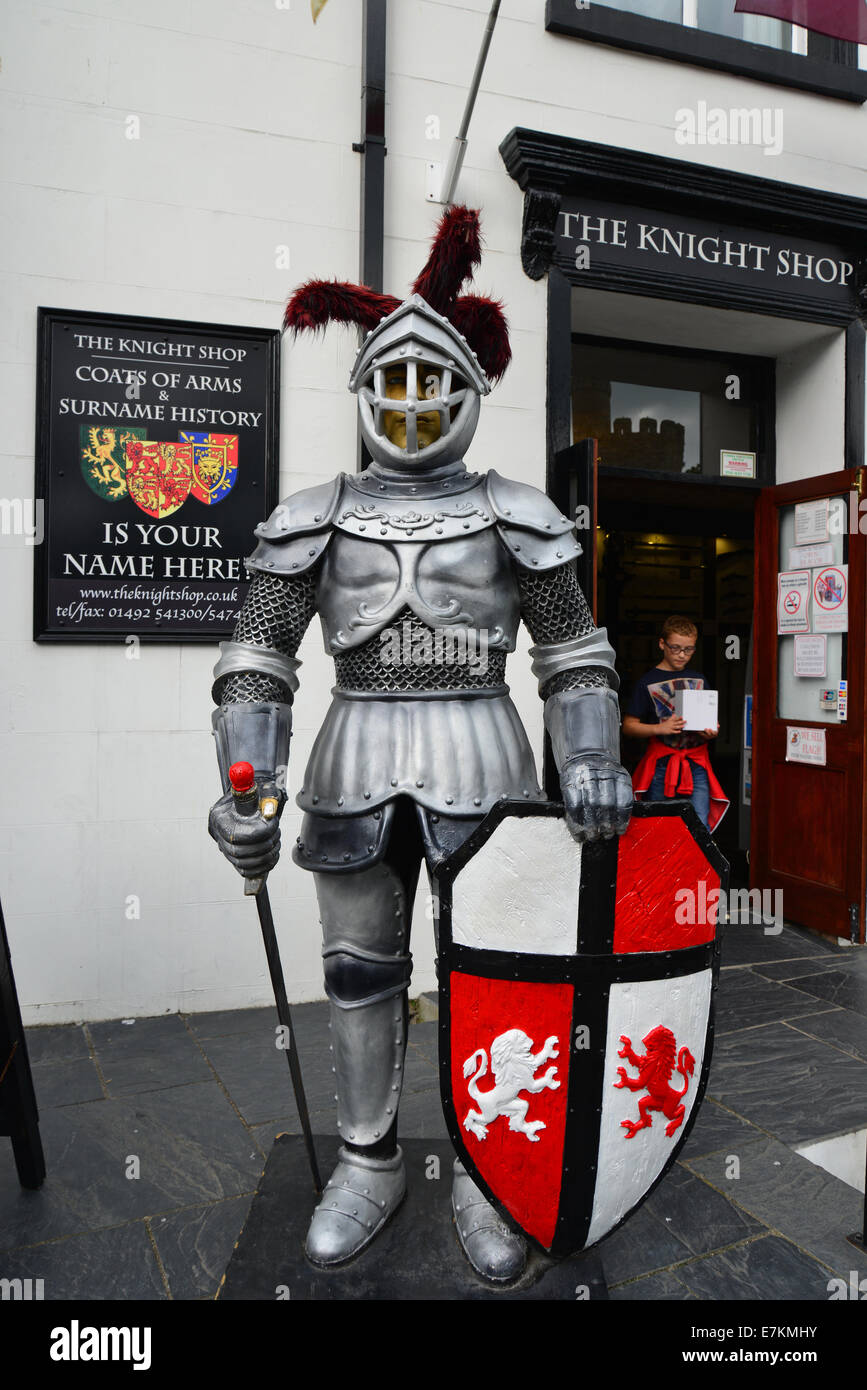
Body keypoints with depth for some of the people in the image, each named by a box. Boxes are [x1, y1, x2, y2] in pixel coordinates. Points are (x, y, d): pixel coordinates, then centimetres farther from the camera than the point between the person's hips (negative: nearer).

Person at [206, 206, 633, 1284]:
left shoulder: (517, 517, 4)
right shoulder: (311, 520, 5)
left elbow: (574, 653, 5)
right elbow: (258, 657, 1)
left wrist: (590, 762, -10)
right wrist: (246, 787, -10)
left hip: (481, 764, -1)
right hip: (355, 767, 1)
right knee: (359, 972, 10)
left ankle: (483, 1176, 26)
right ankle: (368, 1164, 30)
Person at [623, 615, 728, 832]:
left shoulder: (699, 680, 13)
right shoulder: (648, 682, 1)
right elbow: (628, 726, 0)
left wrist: (711, 732, -3)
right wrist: (660, 728, -15)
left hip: (696, 765, 2)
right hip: (661, 765, -2)